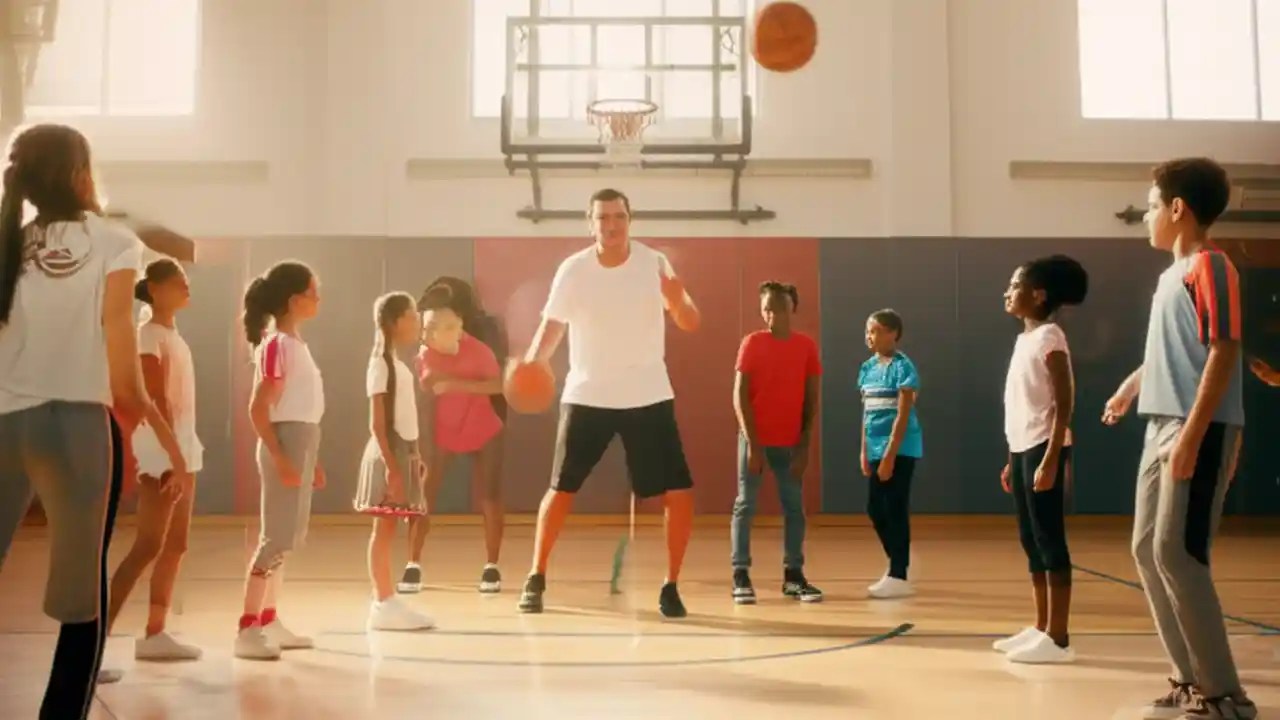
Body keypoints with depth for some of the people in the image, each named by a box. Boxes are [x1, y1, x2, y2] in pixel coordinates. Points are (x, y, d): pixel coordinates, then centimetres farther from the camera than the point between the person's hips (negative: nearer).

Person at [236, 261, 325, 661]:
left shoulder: (295, 343, 16)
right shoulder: (277, 344, -13)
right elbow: (258, 408, -18)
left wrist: (311, 459, 19)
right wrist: (281, 459, -25)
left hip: (302, 443, 10)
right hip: (286, 445, -10)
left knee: (288, 536, 14)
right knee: (278, 536, -10)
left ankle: (269, 622, 22)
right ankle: (248, 630, -6)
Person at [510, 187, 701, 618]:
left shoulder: (654, 263, -7)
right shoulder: (573, 270, -6)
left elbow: (690, 324, -13)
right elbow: (553, 325, 0)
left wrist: (678, 299, -37)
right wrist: (531, 364, -20)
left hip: (648, 396, 0)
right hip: (586, 396, 0)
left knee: (679, 492, -7)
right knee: (561, 489, 1)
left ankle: (670, 586, 7)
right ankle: (536, 580, 18)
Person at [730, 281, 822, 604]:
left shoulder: (807, 345, 2)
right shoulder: (752, 343, -5)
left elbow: (812, 398, 4)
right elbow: (740, 395, -8)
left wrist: (804, 445, -2)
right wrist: (752, 442, -14)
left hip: (790, 441, 3)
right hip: (755, 438, -3)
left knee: (794, 507, 7)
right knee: (745, 505, -1)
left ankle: (793, 576, 16)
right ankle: (741, 576, 3)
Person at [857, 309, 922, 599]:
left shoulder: (902, 366, -11)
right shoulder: (867, 368, 11)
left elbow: (903, 415, -15)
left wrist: (890, 456, -18)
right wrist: (864, 451, 11)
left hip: (900, 449, -8)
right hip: (876, 449, 8)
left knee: (895, 510, -3)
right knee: (875, 510, 12)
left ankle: (898, 577, 5)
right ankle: (896, 567, 26)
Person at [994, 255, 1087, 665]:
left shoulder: (1050, 337, -10)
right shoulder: (1024, 339, 17)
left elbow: (1064, 405, -15)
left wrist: (1051, 460, -22)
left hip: (1043, 449, -9)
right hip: (1022, 449, 9)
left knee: (1050, 542, -6)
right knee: (1031, 542, 13)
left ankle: (1058, 639, -1)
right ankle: (1040, 629, 21)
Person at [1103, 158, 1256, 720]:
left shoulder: (1209, 267, -10)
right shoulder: (1172, 274, 17)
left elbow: (1223, 354, -17)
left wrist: (1191, 435, -23)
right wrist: (1132, 385, 41)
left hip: (1199, 431, -10)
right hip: (1162, 426, 10)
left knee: (1176, 553, -11)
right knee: (1147, 550, 9)